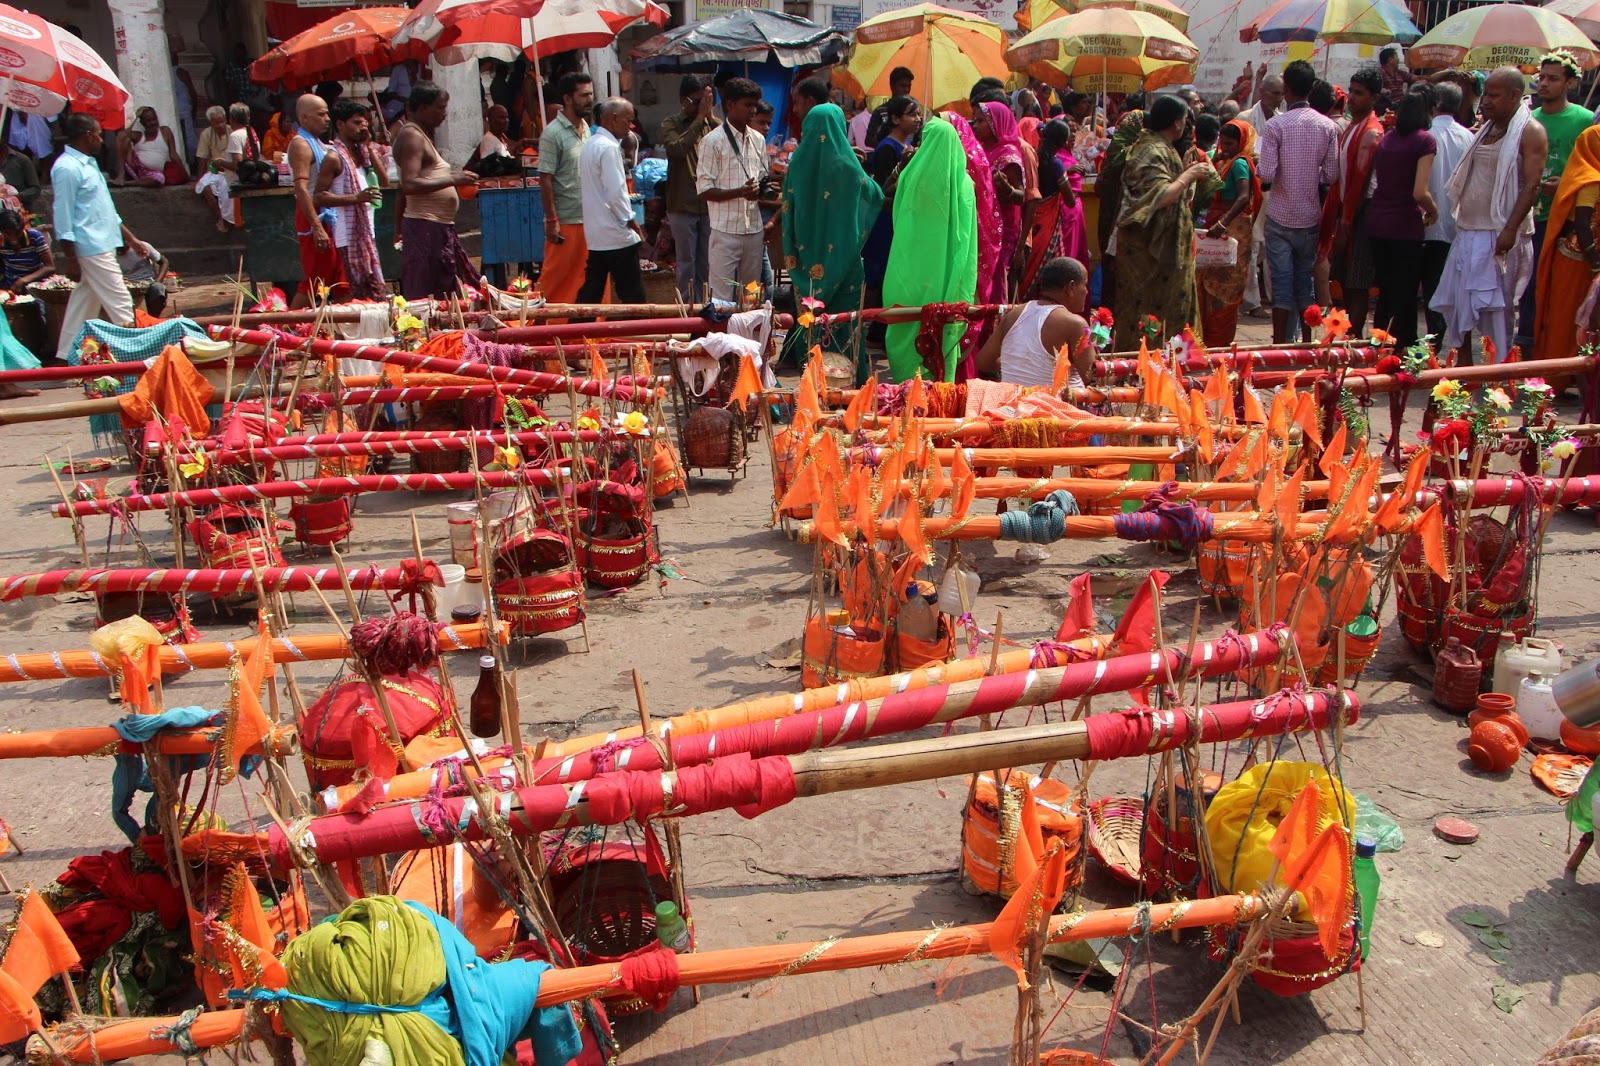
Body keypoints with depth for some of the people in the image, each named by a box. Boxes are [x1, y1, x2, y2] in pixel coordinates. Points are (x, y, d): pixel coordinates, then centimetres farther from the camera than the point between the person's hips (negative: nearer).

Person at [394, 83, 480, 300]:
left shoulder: (422, 135, 21)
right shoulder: (411, 135, -10)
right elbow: (409, 185, -23)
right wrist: (452, 179, -19)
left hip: (438, 227, 10)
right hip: (425, 226, -10)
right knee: (425, 297, -11)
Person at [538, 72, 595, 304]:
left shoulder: (586, 129, 13)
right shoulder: (553, 133, -11)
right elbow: (545, 179, -13)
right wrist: (551, 220, -17)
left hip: (590, 219, 7)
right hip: (565, 221, -7)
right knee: (556, 276, -1)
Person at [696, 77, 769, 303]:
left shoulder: (758, 140, 12)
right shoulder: (713, 142, -7)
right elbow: (704, 190, -10)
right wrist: (740, 192, -23)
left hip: (754, 230, 6)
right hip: (725, 231, -6)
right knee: (722, 297, -3)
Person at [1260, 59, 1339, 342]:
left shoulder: (1276, 125, -11)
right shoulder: (1328, 126, -1)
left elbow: (1267, 175, -16)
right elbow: (1331, 175, -1)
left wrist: (1259, 169, 6)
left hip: (1280, 216, -3)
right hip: (1310, 216, 3)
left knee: (1282, 282, 1)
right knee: (1305, 281, 13)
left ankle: (1281, 345, 3)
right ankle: (1306, 344, 18)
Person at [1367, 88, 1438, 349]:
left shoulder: (1387, 138, 9)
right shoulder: (1424, 140, -10)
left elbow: (1377, 181, 11)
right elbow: (1420, 193, -18)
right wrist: (1433, 210, 1)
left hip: (1377, 222, 6)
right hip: (1405, 226, -6)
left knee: (1385, 295, 17)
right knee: (1405, 299, 2)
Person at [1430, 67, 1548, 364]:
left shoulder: (1529, 131, -7)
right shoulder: (1486, 129, 16)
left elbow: (1532, 184, -15)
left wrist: (1511, 229, -23)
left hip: (1499, 234, -8)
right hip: (1468, 231, 8)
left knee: (1497, 308, -4)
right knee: (1456, 303, 8)